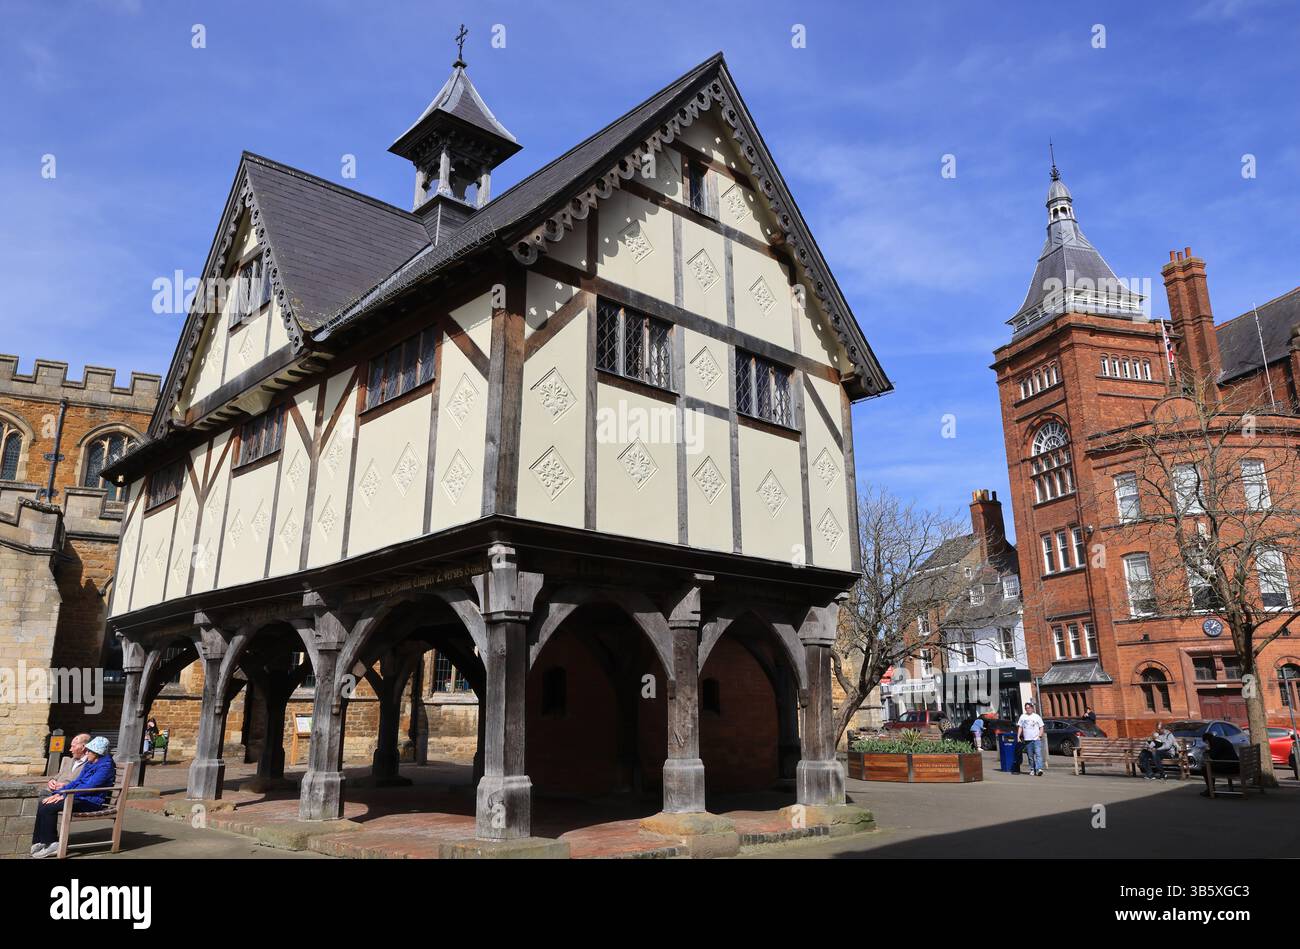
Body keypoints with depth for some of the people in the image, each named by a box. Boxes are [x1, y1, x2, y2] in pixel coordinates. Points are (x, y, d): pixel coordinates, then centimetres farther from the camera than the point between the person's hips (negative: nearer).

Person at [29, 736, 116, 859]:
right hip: (81, 797, 10)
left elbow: (89, 786, -20)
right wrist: (58, 793, 4)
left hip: (92, 801, -10)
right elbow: (77, 782, 18)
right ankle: (40, 842, -2)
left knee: (49, 807, -21)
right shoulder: (89, 763, 17)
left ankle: (52, 844, -10)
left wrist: (64, 795, -16)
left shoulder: (105, 766, -14)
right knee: (43, 805, -5)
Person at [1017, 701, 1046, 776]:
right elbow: (1020, 727, 14)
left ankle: (1039, 769, -23)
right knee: (1030, 756, 5)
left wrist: (1040, 736, -6)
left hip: (1036, 739, -2)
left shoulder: (1037, 716, 7)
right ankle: (1032, 769, 13)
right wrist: (1018, 736, 4)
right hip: (1027, 740, 2)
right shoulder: (1022, 717, 12)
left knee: (1038, 754, -15)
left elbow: (1041, 727, 7)